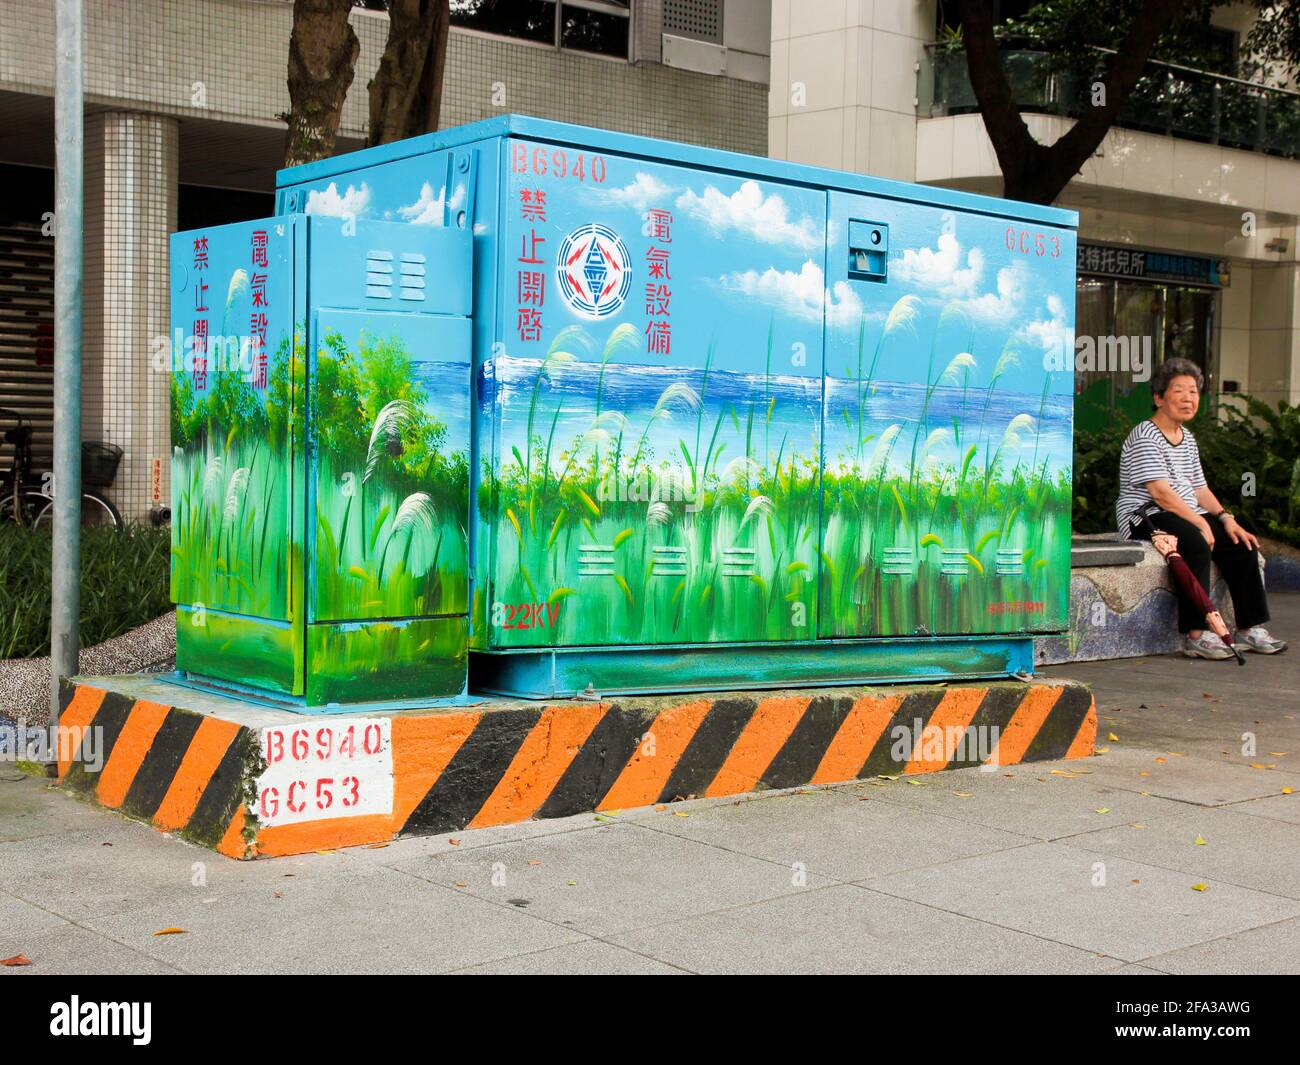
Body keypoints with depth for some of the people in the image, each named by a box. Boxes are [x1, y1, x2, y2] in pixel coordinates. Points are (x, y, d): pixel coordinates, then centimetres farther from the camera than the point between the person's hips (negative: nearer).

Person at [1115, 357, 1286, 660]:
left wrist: (1225, 518, 0)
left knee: (1242, 544, -7)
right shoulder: (1144, 437, -11)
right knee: (1196, 544, -35)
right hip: (1145, 516, -9)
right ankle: (1195, 635, -34)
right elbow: (1161, 492, -19)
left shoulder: (1188, 438, 19)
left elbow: (1199, 489, 17)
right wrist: (1201, 523, -22)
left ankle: (1249, 629, -2)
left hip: (1187, 514, 9)